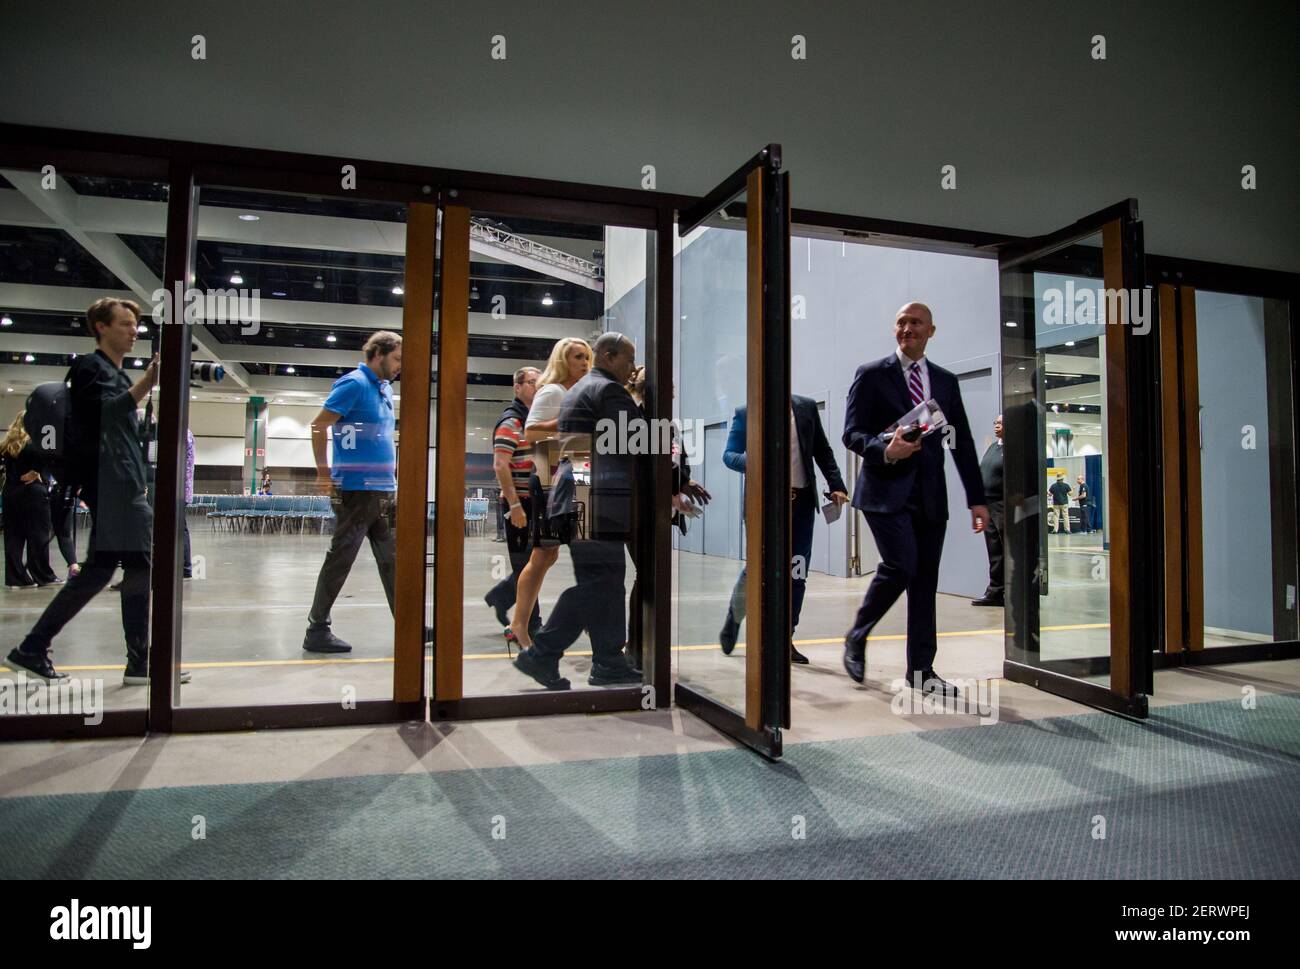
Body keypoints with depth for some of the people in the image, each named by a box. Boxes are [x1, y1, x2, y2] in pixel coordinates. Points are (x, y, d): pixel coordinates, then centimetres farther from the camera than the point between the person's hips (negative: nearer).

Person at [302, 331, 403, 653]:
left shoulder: (386, 388, 15)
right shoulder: (354, 384, -10)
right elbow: (318, 426, -13)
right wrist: (323, 474, -13)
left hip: (385, 490, 9)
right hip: (357, 490, -9)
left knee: (392, 561, 10)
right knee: (340, 561, -1)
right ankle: (317, 630, 8)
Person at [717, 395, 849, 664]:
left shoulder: (806, 407, 10)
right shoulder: (745, 413, 2)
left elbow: (822, 450, 13)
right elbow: (729, 454, 0)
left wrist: (836, 485, 3)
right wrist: (746, 461, -22)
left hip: (801, 500, 3)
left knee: (797, 572, 3)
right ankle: (733, 622, 24)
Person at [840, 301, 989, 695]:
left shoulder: (946, 381, 14)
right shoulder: (872, 375, 2)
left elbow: (962, 442, 14)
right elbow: (851, 433, -3)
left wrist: (976, 498, 9)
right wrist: (885, 450, -23)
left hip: (930, 495, 4)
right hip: (886, 490, -4)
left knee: (925, 580, 4)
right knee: (900, 565, -19)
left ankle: (921, 670, 14)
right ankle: (857, 637, 5)